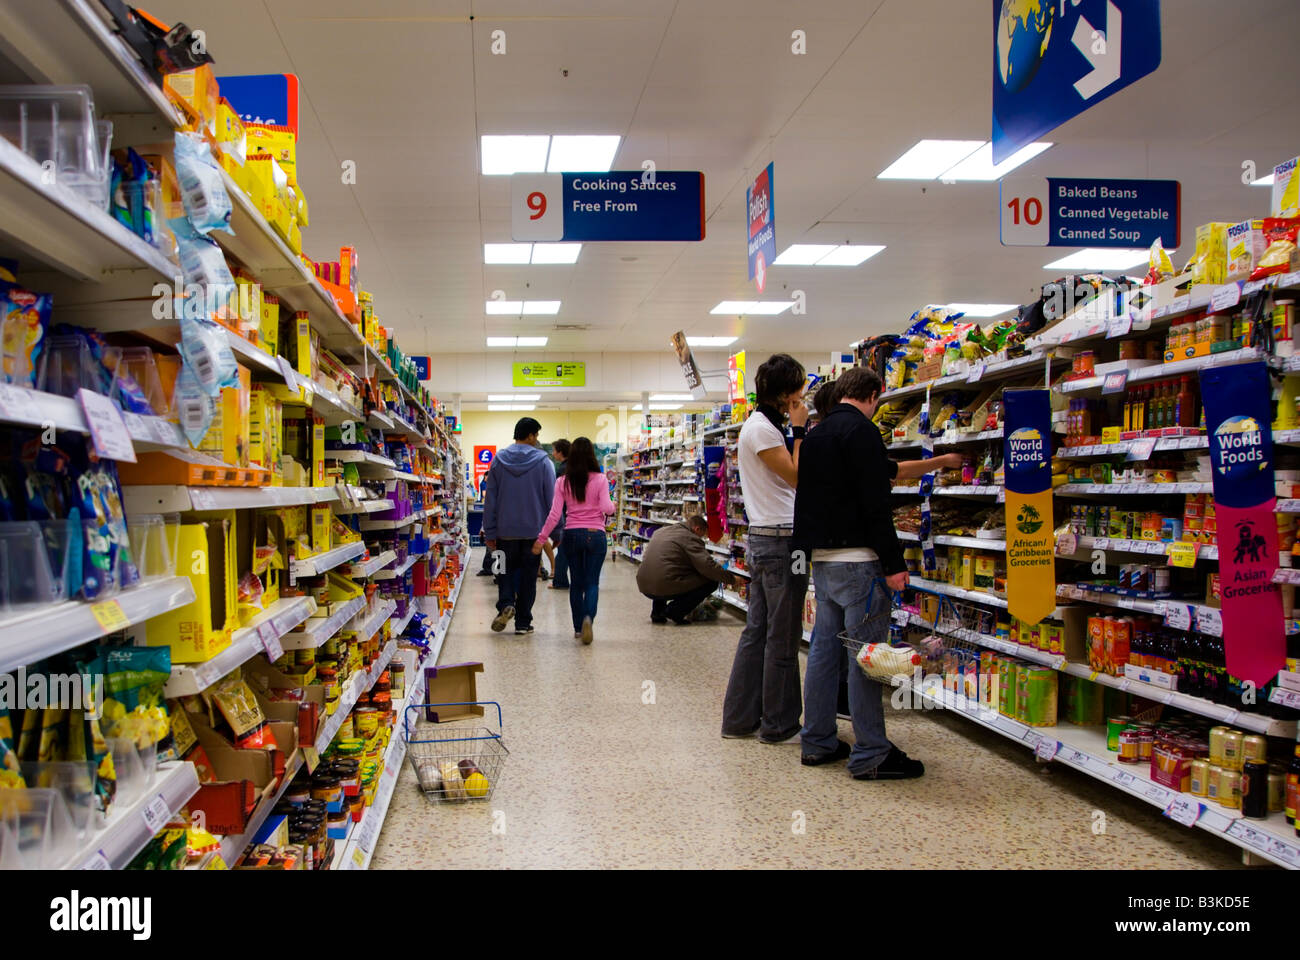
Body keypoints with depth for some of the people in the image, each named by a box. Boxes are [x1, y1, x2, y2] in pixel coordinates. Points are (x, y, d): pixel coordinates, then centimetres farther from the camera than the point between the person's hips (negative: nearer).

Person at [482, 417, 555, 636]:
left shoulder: (499, 460, 2)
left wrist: (489, 532, 8)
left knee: (506, 570, 16)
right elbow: (552, 498, -4)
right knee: (528, 576, 8)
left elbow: (490, 498, 3)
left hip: (505, 530, 1)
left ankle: (505, 604, -9)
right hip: (533, 530, -1)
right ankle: (523, 623, 10)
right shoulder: (542, 461, -5)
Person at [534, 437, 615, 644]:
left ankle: (578, 628, 17)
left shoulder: (562, 482, 1)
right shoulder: (600, 479, -5)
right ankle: (588, 617, -22)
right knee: (592, 582, 4)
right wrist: (613, 506, 12)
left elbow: (554, 514, -3)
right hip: (595, 534, -2)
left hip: (572, 534, 2)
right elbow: (606, 508, -11)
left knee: (576, 582, 14)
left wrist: (541, 538, 3)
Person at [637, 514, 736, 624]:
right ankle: (674, 611, -2)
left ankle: (657, 612, 24)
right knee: (711, 581, 2)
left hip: (643, 587, 8)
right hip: (665, 588, -8)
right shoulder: (690, 538, -5)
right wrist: (731, 579, -1)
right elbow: (707, 565, -14)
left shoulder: (660, 531, 19)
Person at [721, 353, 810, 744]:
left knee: (757, 631, 13)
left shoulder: (763, 425, 16)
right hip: (779, 540, -10)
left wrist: (795, 429, 11)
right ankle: (779, 725, 10)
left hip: (765, 539, 10)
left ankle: (740, 718, 19)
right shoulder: (761, 428, -14)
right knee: (782, 638, 0)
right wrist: (799, 430, -10)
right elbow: (796, 476, -16)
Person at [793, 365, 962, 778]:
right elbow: (875, 504, -19)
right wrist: (894, 564, -16)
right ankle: (870, 755, 2)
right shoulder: (860, 430, -11)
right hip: (857, 560, -9)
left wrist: (938, 462, 36)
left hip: (822, 559, 9)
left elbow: (888, 470, 28)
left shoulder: (817, 434, 18)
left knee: (824, 651, 13)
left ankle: (818, 742, 20)